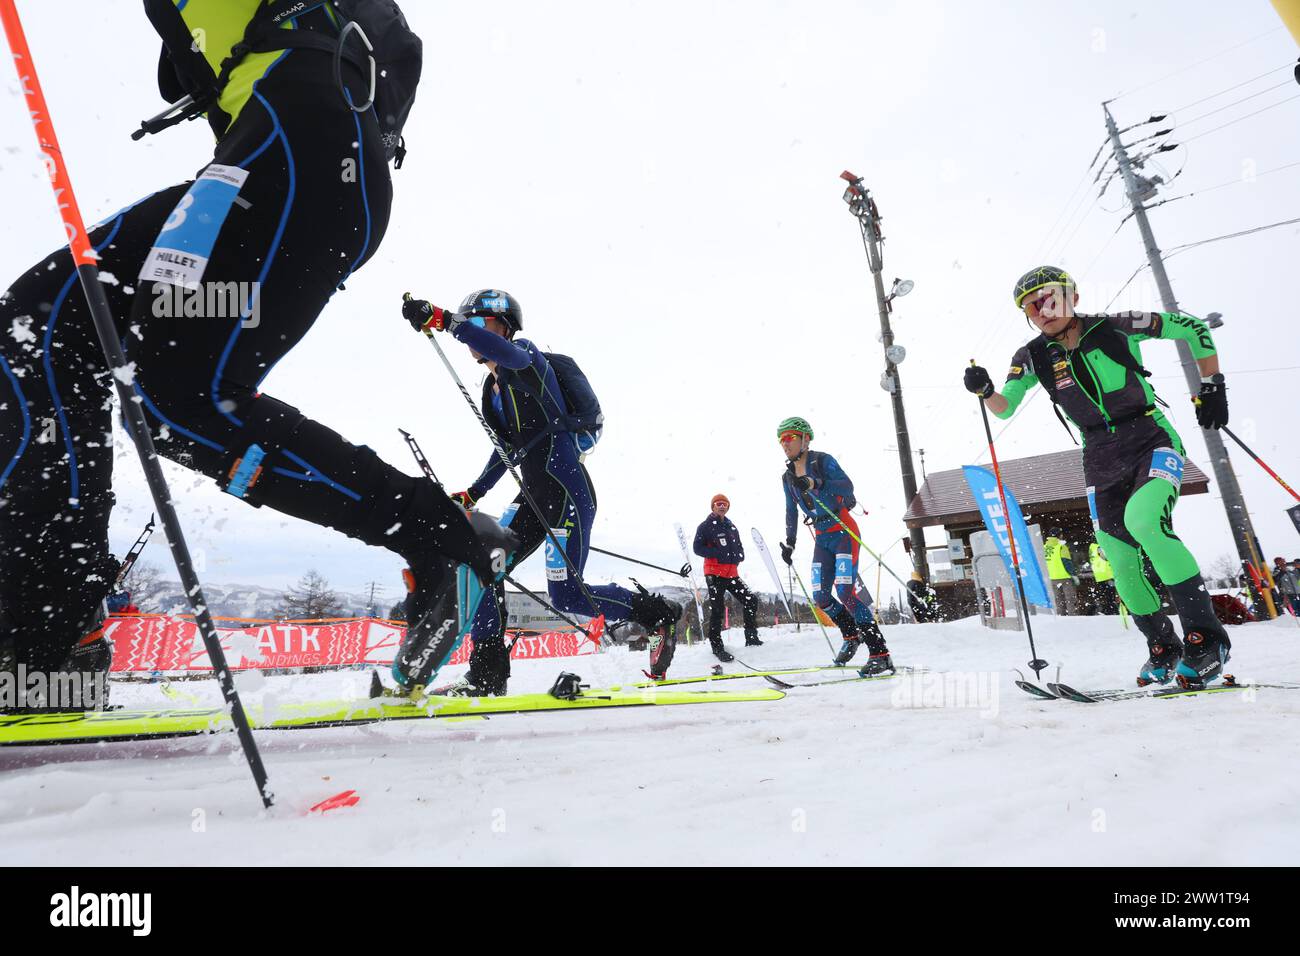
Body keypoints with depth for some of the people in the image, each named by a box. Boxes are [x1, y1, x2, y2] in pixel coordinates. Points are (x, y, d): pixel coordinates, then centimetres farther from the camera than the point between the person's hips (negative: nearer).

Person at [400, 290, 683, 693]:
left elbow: (506, 353, -32)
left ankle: (660, 615, 12)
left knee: (567, 595, -8)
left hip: (568, 490, -9)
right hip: (533, 495, 9)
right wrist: (472, 494, 26)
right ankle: (486, 675, 9)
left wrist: (441, 319, -37)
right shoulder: (491, 390, 18)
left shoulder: (527, 355, -6)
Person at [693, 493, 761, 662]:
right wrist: (719, 553, -18)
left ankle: (751, 638, 14)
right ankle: (717, 647, 1)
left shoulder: (732, 527, 18)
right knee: (716, 610, -7)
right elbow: (698, 548, -7)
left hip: (732, 573, 6)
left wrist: (738, 556, -1)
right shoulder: (705, 526, 1)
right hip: (715, 574, -6)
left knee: (751, 601, 0)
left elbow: (740, 549, 22)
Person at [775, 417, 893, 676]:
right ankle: (852, 635, 26)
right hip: (822, 538, 6)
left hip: (843, 531, -6)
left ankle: (880, 654, -12)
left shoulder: (822, 460, -8)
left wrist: (813, 484, -35)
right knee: (821, 598, -1)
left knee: (844, 592, -19)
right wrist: (789, 543, 21)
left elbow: (847, 486, -23)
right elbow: (791, 512, 20)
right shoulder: (788, 477, 10)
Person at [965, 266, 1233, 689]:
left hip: (1153, 442, -3)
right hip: (1101, 460, 3)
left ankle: (1206, 636, -16)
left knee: (1142, 519, -30)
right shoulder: (1034, 357, 1)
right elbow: (1005, 408, -3)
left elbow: (1194, 327, 3)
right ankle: (1162, 649, 22)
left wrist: (1211, 388, 0)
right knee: (1123, 563, -1)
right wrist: (985, 391, -24)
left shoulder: (1115, 328, -7)